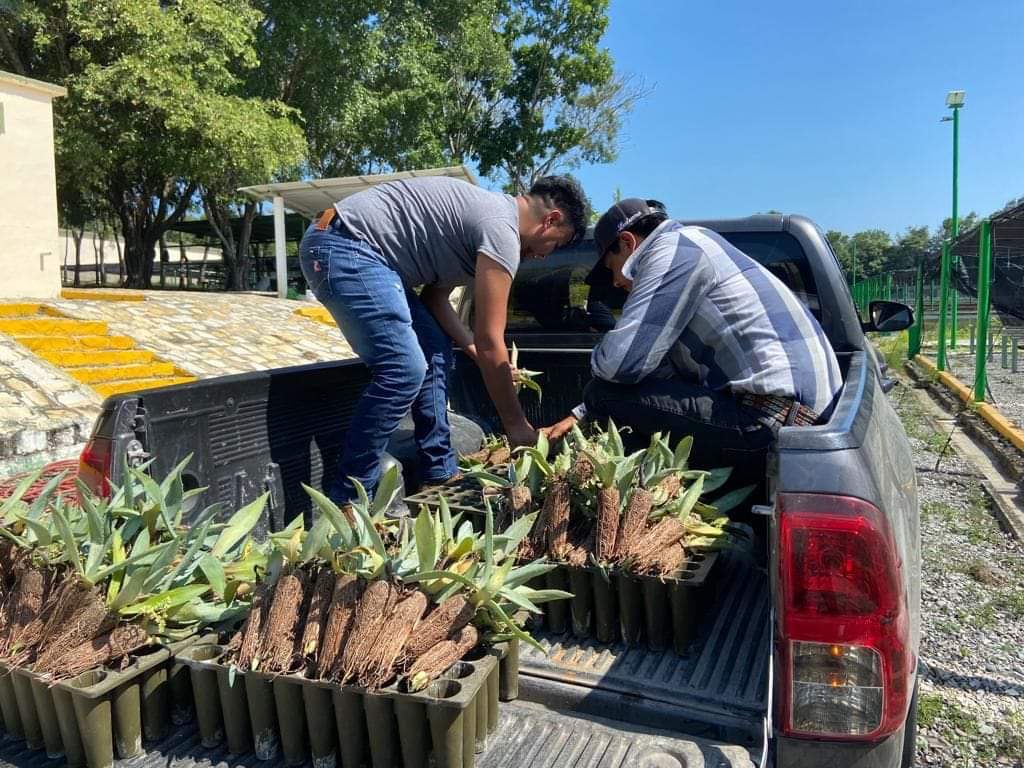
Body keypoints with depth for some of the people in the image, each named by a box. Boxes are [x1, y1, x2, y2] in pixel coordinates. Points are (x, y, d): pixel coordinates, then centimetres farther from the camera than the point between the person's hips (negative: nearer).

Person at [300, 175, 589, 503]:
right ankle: (347, 500, -9)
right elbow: (489, 341, -15)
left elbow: (435, 297, 17)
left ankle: (439, 476, 16)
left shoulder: (487, 212, 17)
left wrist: (493, 363, 11)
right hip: (343, 245, -11)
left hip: (359, 250, 11)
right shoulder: (501, 230, -14)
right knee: (404, 369, -18)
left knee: (435, 351, 11)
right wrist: (516, 424, -5)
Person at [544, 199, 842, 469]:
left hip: (771, 417, -10)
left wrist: (599, 357, 7)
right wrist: (580, 415, 23)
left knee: (604, 392, -9)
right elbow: (657, 367, 26)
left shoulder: (672, 249, -8)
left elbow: (620, 363, -18)